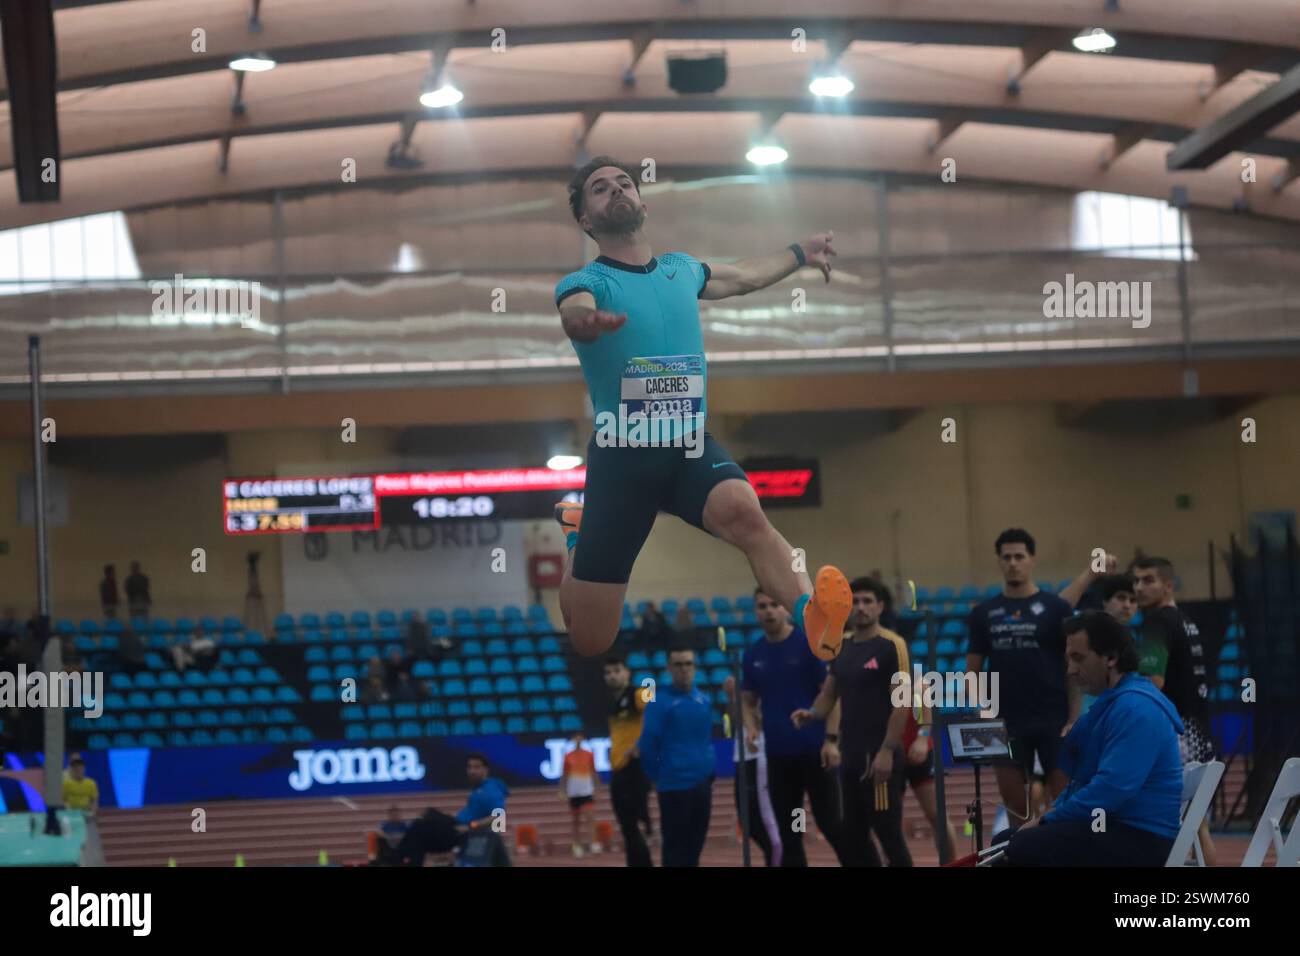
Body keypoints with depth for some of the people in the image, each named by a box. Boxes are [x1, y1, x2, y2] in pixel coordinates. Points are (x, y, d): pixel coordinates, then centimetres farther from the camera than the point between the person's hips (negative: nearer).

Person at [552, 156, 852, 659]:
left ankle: (814, 620, -47)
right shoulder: (585, 281, -5)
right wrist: (584, 320, -56)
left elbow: (742, 276, 35)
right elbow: (574, 309, -32)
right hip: (620, 455, -2)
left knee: (741, 509, -36)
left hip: (691, 448, 3)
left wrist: (800, 253, 46)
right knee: (590, 641, 2)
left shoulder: (681, 269, 12)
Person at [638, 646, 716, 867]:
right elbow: (648, 743, -8)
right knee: (675, 848, -4)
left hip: (702, 784, 6)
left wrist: (710, 771, 11)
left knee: (695, 844, 10)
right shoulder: (660, 700, -8)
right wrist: (658, 776, 0)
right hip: (675, 786, -6)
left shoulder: (703, 701, 10)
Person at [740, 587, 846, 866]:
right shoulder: (752, 655, 9)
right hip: (777, 754, 5)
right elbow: (748, 700, 18)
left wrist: (831, 739, -16)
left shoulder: (810, 644, -6)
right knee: (788, 833, 8)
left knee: (831, 824, -4)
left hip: (814, 751, -5)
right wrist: (751, 727, -3)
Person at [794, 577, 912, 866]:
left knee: (889, 834, -5)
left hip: (880, 756, -8)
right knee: (851, 836, 12)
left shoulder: (891, 646, -9)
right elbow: (829, 694, 20)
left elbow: (902, 702, -13)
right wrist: (812, 714, -3)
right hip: (851, 756, 8)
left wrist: (887, 751, -18)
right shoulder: (842, 647, 13)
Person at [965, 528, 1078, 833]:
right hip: (1006, 723, 3)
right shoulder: (984, 613, 9)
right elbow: (973, 669, 11)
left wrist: (1073, 720, -8)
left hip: (1052, 720, -3)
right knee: (1014, 802, 5)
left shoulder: (1055, 609, 0)